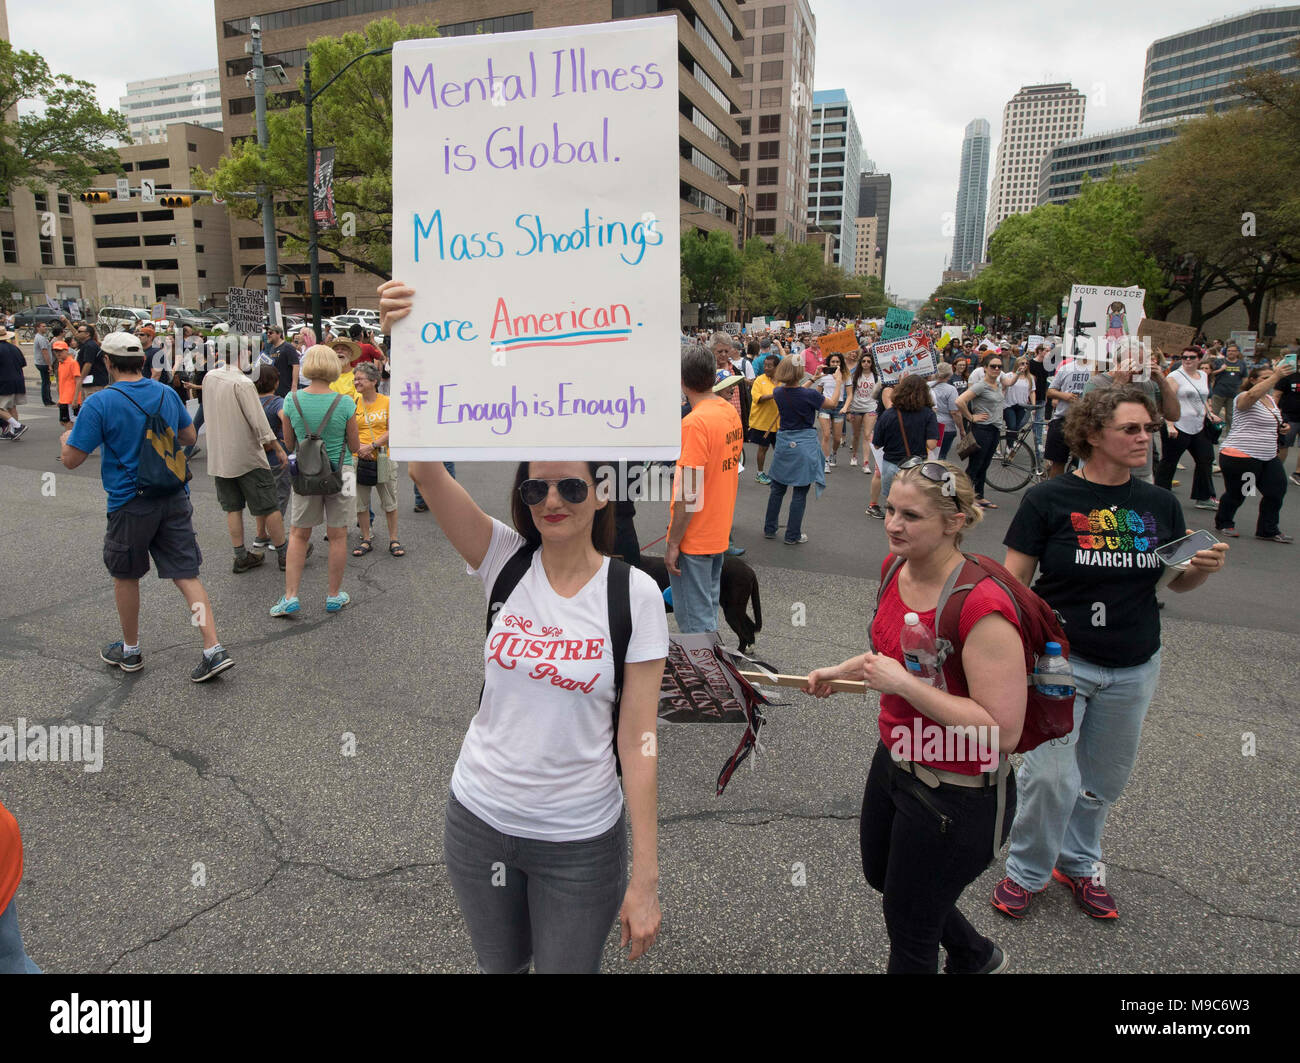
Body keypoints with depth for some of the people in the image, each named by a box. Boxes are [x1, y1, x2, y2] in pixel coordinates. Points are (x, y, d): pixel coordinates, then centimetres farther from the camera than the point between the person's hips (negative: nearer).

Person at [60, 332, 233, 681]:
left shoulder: (99, 403, -13)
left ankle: (130, 651, 32)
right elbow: (189, 436, 17)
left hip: (130, 504, -4)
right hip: (174, 498, 4)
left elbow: (71, 459, -10)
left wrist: (66, 439, 11)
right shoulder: (167, 394, 3)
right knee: (186, 575, 4)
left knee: (126, 576, 16)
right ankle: (214, 650, -4)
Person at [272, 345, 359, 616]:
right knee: (337, 537, 10)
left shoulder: (292, 401, -7)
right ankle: (334, 596, 21)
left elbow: (289, 444, 3)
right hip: (339, 473, -2)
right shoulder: (345, 403, -12)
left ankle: (290, 596, 11)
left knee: (298, 535, 14)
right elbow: (355, 446, -3)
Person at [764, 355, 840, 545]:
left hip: (784, 442, 5)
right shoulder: (809, 395, -17)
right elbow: (833, 403, 1)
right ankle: (793, 536, 10)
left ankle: (769, 529, 25)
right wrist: (839, 382, 16)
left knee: (777, 489, 16)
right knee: (800, 493, 4)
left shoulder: (778, 393, -3)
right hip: (805, 444, -5)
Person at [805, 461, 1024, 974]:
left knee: (908, 926, 13)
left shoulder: (983, 608, -31)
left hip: (957, 797, -9)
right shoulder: (895, 566, -5)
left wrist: (904, 683, -32)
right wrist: (841, 671, 14)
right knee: (879, 873, 31)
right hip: (894, 759, 9)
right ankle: (976, 957, 57)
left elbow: (1003, 732, -31)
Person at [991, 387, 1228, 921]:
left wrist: (1206, 567, -9)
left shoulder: (1161, 504, 4)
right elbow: (1013, 581, -8)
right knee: (1051, 776, -8)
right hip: (1060, 658, -4)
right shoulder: (1049, 499, -10)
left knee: (1104, 779, 16)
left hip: (1134, 669, 5)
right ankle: (1027, 872, 18)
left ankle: (1079, 863, 40)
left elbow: (1178, 581, 13)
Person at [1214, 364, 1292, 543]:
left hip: (1268, 457, 8)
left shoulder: (1270, 399, 16)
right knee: (1237, 494, 3)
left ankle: (1268, 530, 16)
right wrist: (1276, 376, -39)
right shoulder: (1244, 398, -12)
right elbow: (1252, 395, -38)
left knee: (1277, 490, 3)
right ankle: (1223, 522, 28)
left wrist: (1281, 428, 10)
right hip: (1240, 456, -8)